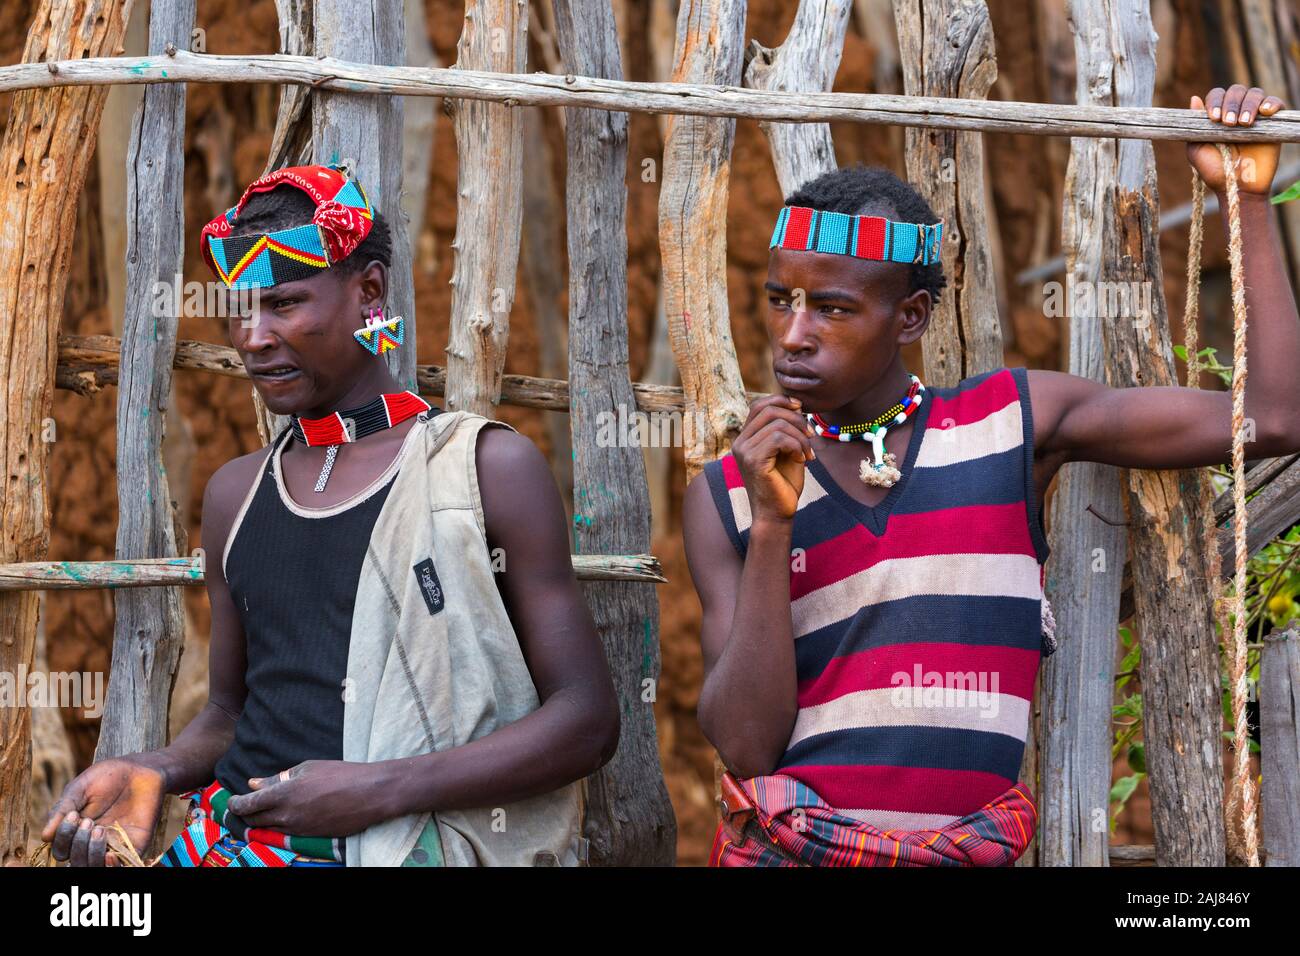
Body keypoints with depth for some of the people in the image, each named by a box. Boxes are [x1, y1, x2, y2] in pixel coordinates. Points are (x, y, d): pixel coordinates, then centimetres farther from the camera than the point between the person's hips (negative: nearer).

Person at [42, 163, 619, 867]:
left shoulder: (486, 466, -2)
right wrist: (156, 773, 0)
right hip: (237, 835, 4)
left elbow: (587, 720, -4)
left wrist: (381, 789, -14)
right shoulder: (234, 494, 14)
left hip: (424, 842, -4)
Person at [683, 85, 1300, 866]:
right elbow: (746, 745, -2)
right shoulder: (727, 496, 5)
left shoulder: (1014, 421, 6)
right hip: (785, 847, 0)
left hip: (970, 851, 1)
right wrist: (772, 525, -9)